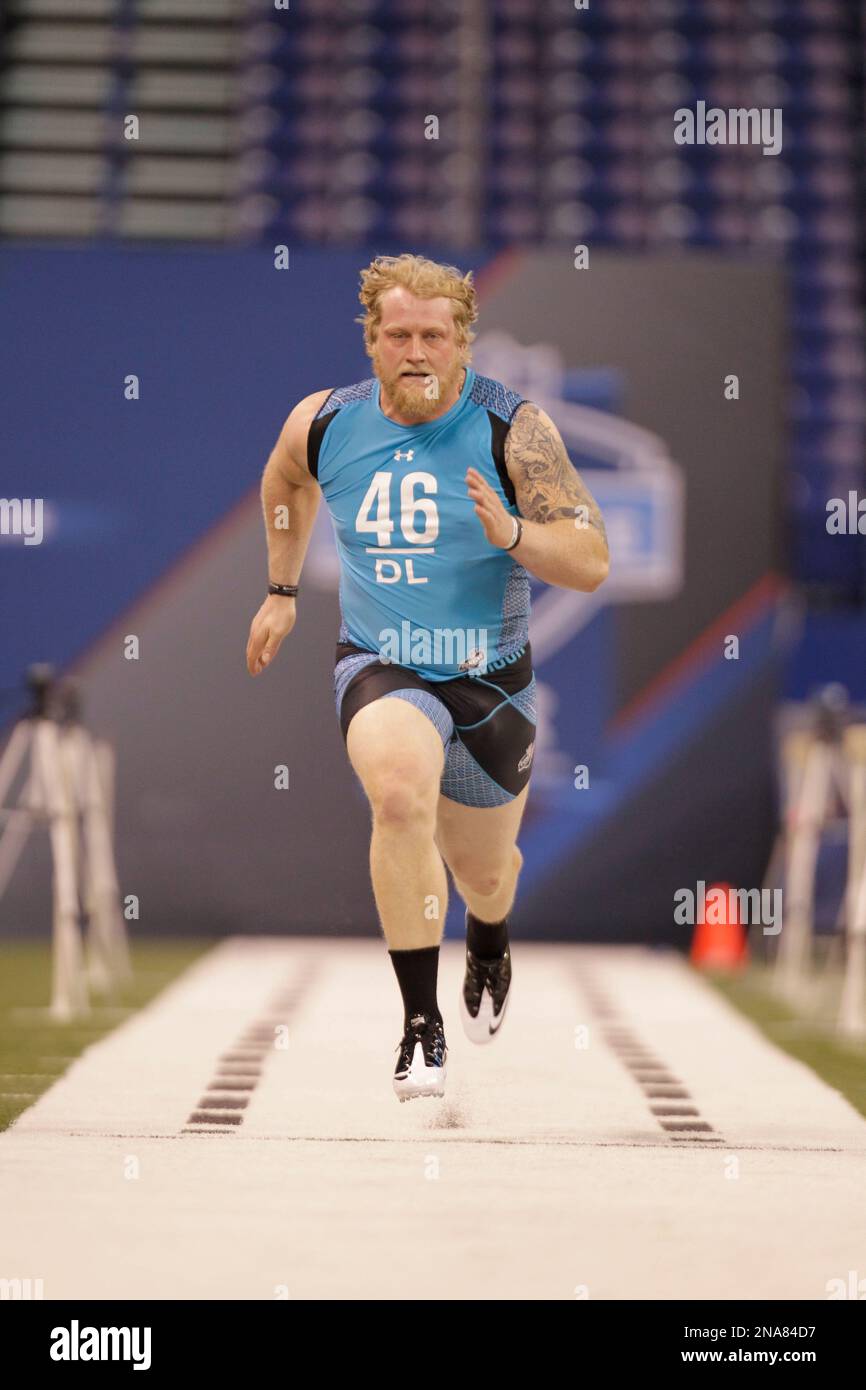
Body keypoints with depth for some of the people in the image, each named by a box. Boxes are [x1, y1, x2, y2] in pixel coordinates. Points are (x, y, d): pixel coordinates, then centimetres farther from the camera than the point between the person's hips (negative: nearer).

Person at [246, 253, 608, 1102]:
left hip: (490, 681, 1)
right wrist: (281, 591, 26)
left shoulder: (514, 431, -13)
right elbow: (287, 481, 21)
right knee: (400, 792, -33)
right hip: (380, 669, -1)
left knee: (483, 871, 18)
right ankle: (421, 1026, -25)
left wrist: (513, 534, -32)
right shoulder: (324, 423, -5)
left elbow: (591, 564, -15)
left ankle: (489, 947, 59)